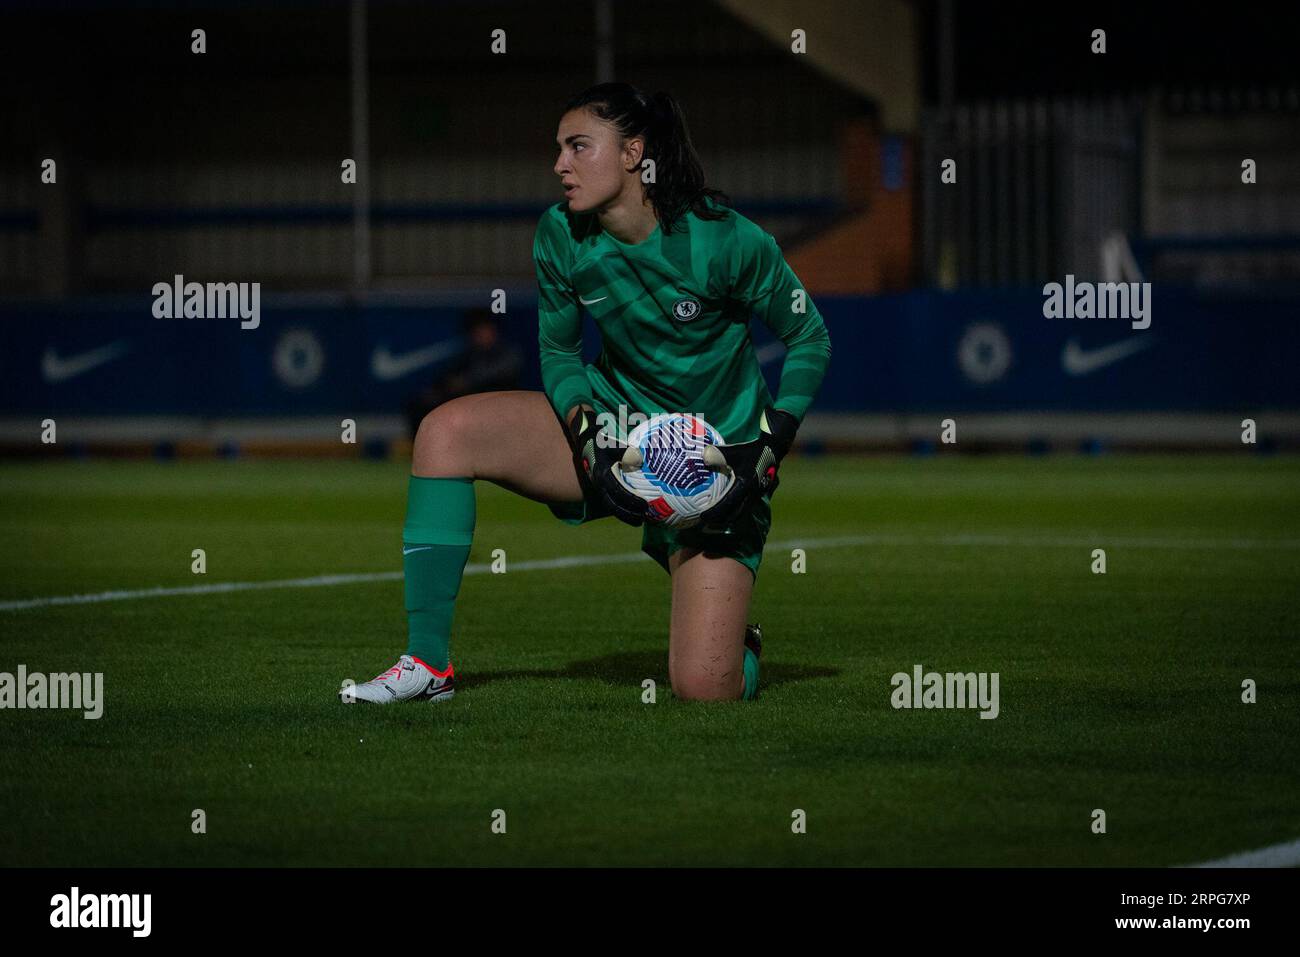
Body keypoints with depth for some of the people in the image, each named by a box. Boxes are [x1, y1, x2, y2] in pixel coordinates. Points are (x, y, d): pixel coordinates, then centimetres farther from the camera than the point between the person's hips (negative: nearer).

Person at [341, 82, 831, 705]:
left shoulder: (722, 239, -21)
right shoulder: (560, 237, -8)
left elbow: (809, 338, -8)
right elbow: (559, 353, 5)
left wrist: (766, 453, -17)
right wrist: (589, 433, -15)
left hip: (718, 461, -5)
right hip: (618, 426, 5)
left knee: (704, 689, -18)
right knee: (447, 431, -17)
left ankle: (739, 648, 24)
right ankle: (428, 663, -10)